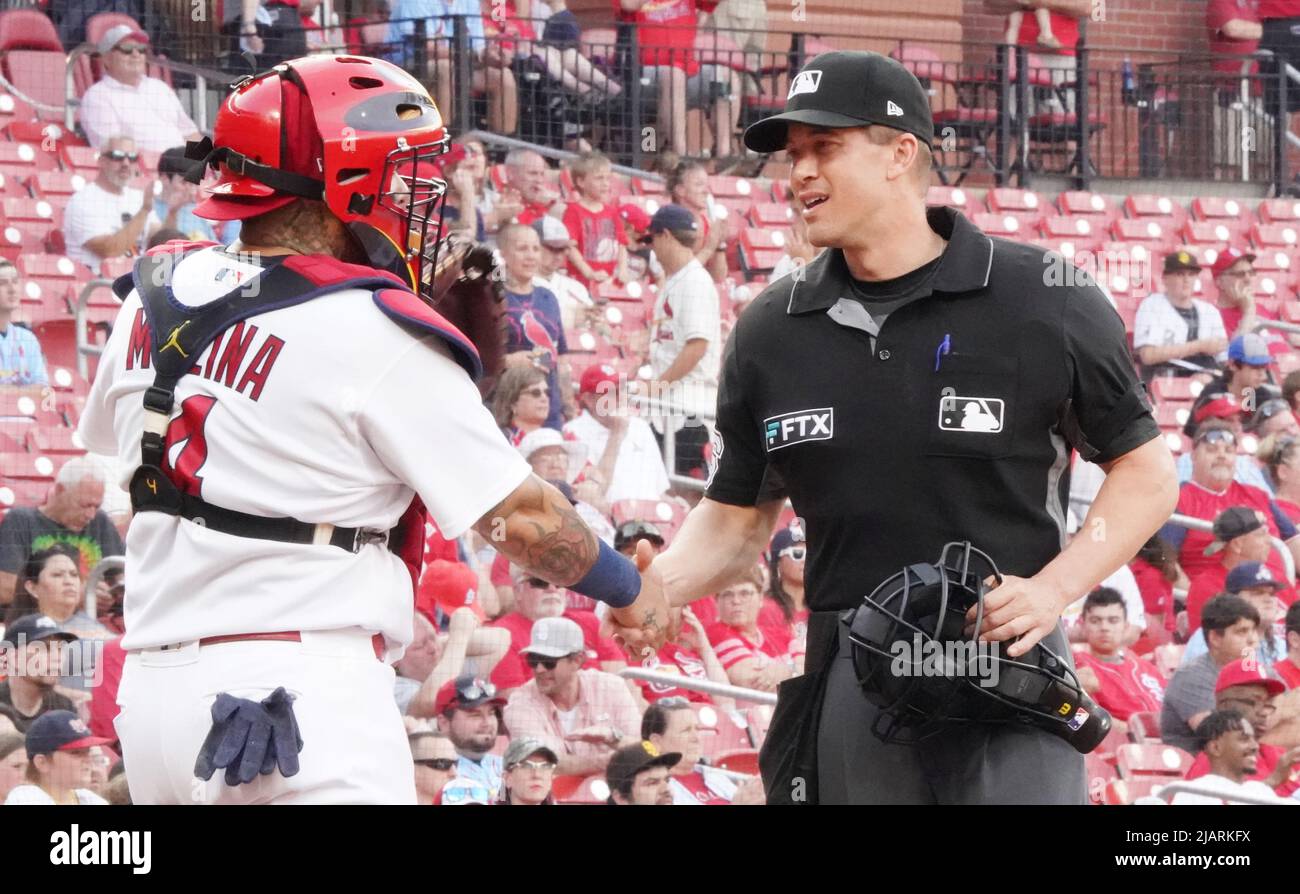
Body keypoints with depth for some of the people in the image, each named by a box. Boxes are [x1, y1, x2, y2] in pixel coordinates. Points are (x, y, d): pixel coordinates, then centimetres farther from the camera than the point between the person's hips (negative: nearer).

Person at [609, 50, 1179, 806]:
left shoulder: (1049, 305, -3)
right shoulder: (770, 333, 9)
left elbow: (1147, 473, 3)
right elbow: (737, 516, 16)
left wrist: (1054, 589, -12)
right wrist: (661, 587, -5)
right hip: (843, 682, 4)